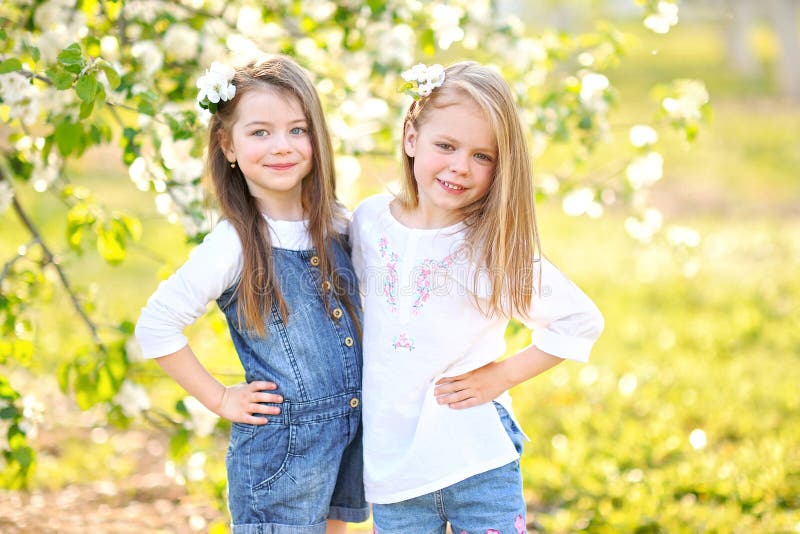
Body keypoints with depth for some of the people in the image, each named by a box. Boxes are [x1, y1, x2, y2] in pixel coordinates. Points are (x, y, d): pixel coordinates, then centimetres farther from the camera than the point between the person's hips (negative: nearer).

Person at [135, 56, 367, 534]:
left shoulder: (337, 226, 2)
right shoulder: (233, 246, -15)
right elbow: (156, 326, -12)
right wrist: (221, 399, -8)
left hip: (356, 435, 5)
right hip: (280, 450, -5)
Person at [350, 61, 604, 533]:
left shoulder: (497, 250, -12)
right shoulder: (369, 222, -1)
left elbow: (582, 322, -5)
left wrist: (501, 376, -6)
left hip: (478, 461, -3)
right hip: (390, 464, 3)